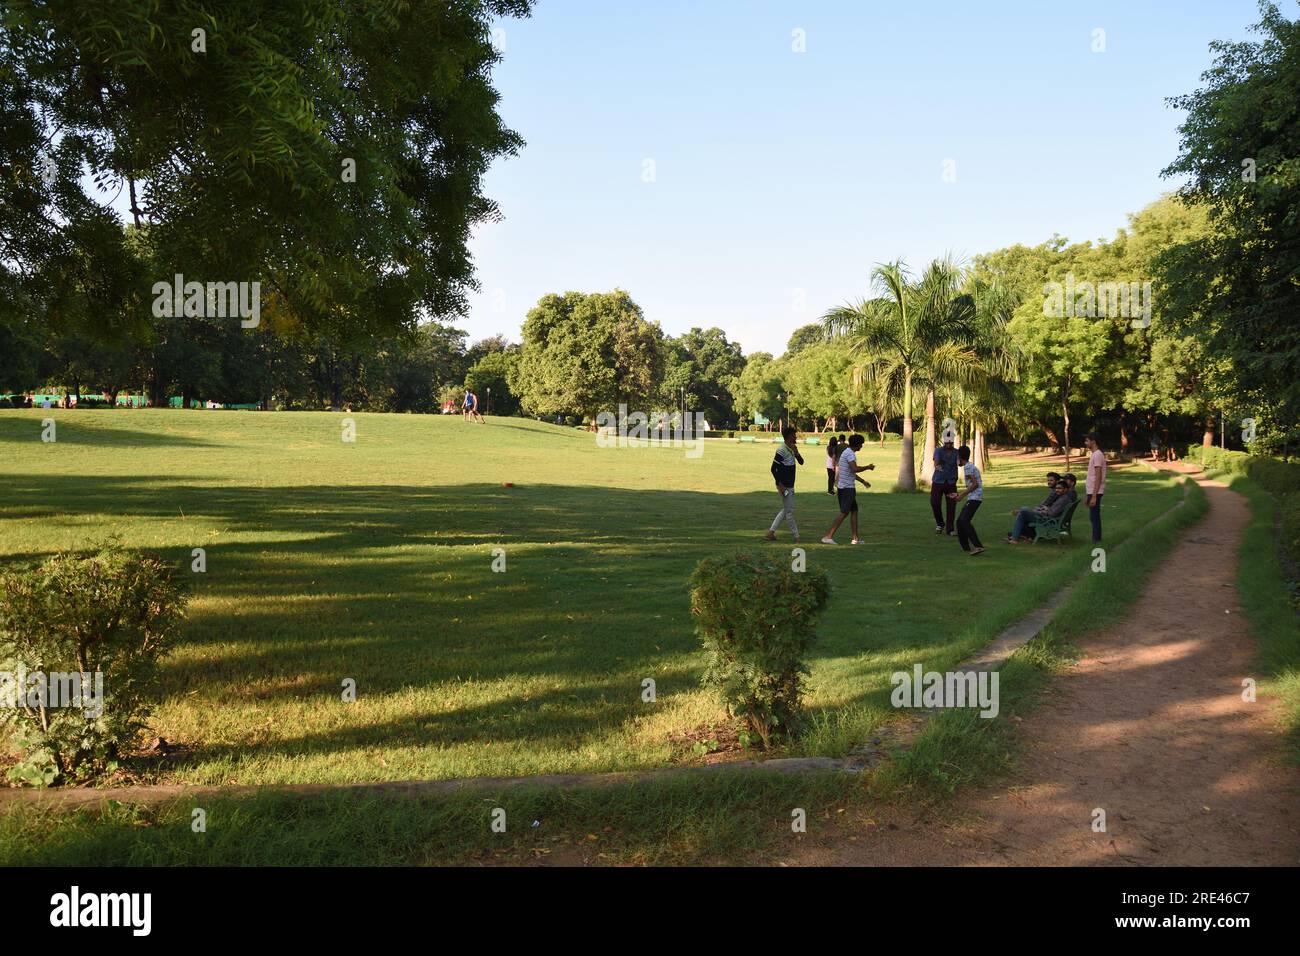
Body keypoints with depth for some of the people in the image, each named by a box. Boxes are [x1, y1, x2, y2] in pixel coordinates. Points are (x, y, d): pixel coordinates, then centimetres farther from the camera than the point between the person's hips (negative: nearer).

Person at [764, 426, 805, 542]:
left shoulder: (791, 449, 10)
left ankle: (771, 532, 18)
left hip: (790, 485, 10)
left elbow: (801, 462, 12)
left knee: (786, 510, 16)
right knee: (790, 511, -1)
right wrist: (780, 484, -20)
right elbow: (773, 468, -19)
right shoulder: (781, 450, -16)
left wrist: (796, 452, -7)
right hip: (784, 486, -10)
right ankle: (796, 537, 7)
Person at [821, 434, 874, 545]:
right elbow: (855, 469, -27)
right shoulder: (850, 453, -14)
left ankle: (855, 538, 14)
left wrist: (863, 481, 30)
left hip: (842, 487, 10)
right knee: (844, 512, -10)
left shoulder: (846, 452, 19)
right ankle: (828, 536, -13)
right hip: (847, 488, -10)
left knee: (854, 511, 12)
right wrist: (868, 467, -12)